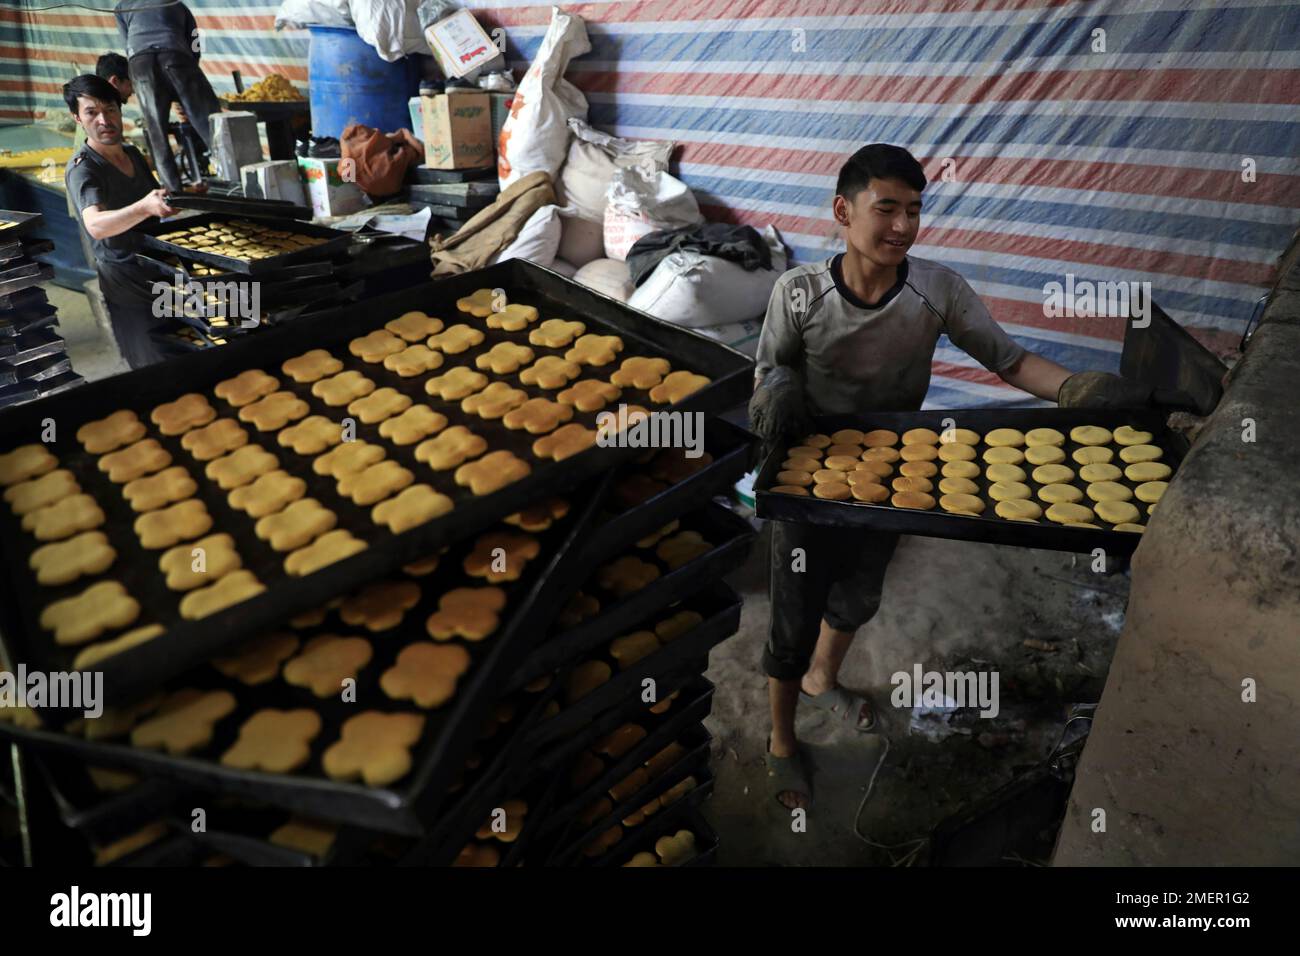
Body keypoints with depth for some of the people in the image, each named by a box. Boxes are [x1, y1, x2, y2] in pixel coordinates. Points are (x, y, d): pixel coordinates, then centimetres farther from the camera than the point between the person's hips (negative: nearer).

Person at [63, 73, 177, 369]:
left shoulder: (132, 153, 7)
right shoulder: (82, 168, -17)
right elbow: (96, 226, -38)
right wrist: (145, 207, -55)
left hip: (158, 264, 8)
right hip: (125, 277, -8)